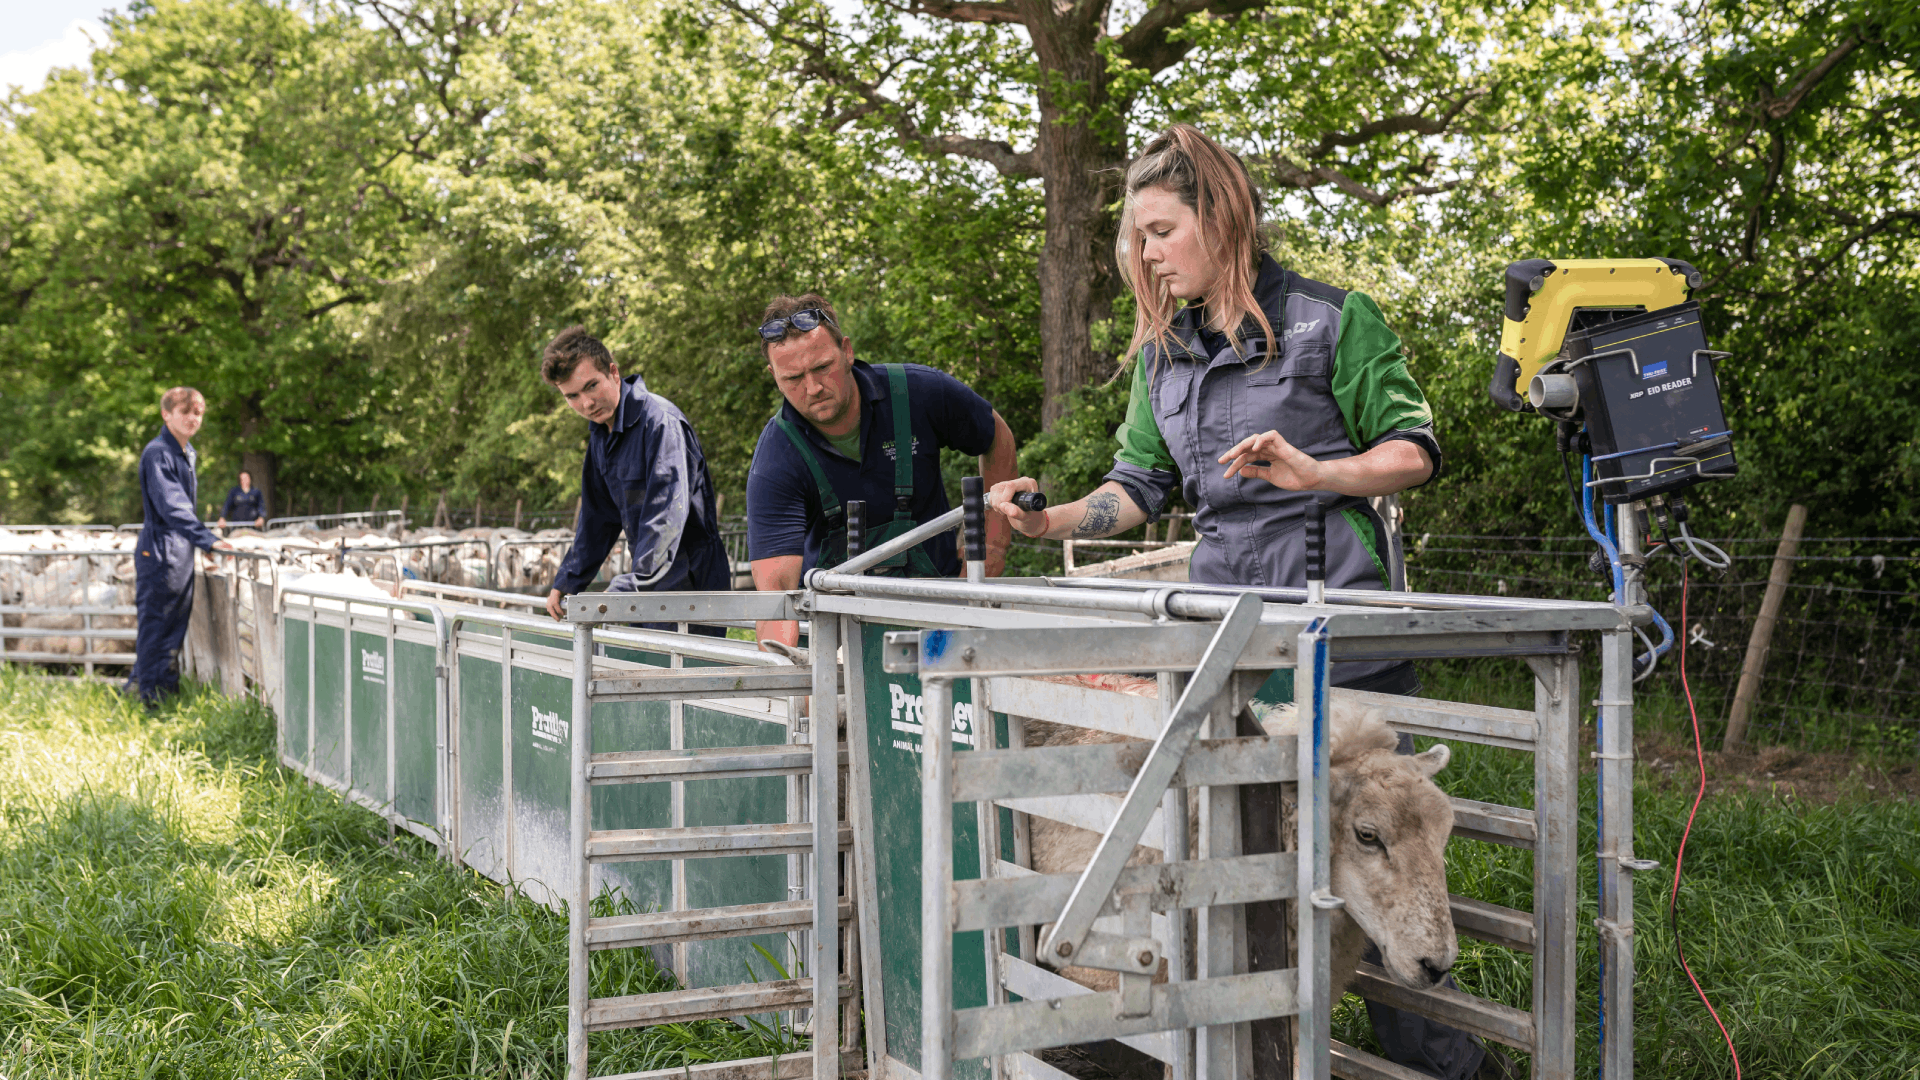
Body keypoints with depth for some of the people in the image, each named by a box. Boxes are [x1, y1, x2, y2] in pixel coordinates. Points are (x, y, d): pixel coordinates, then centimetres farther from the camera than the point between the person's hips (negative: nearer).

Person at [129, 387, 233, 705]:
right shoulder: (157, 453, -15)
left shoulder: (187, 453, 14)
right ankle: (150, 701, 1)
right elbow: (172, 507, -24)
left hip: (181, 553, 9)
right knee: (155, 628, -4)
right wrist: (207, 540, -31)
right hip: (159, 551, -9)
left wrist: (203, 542, 22)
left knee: (174, 630, 14)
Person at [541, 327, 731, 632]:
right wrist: (566, 583, 20)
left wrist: (629, 589, -35)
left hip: (691, 583, -8)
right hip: (650, 589, 8)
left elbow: (668, 515, -28)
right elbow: (598, 516, 23)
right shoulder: (600, 434, 12)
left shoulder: (660, 420, -18)